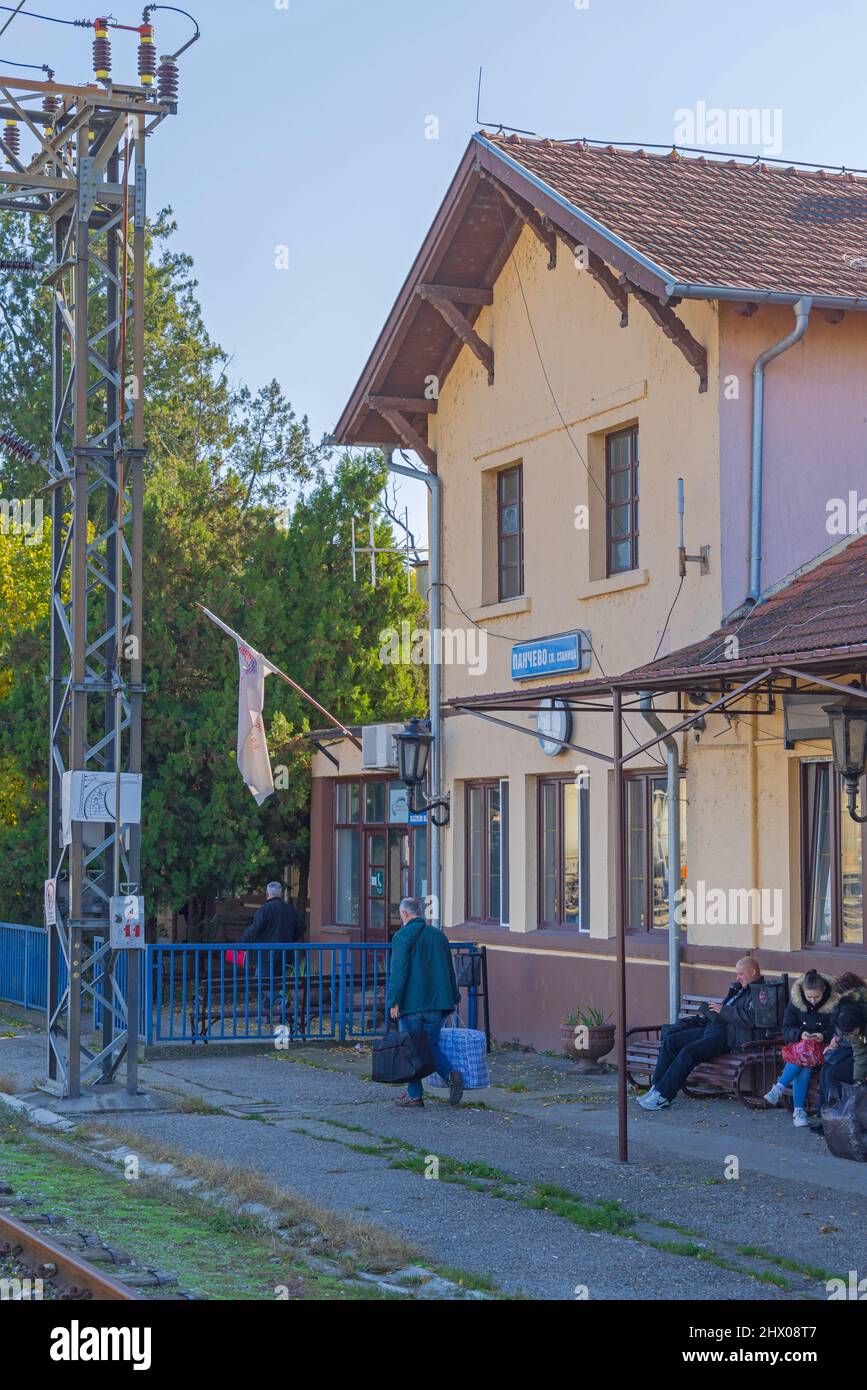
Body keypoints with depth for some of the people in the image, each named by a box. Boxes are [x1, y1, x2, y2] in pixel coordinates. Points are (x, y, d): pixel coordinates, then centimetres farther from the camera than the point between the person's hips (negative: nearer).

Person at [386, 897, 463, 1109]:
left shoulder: (402, 936, -6)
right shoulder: (439, 935, 13)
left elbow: (398, 971, -14)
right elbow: (449, 970, 18)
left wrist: (394, 1001, -13)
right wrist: (453, 998, 24)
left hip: (411, 1004, -5)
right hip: (436, 1004, 5)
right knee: (432, 1046, 13)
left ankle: (414, 1096, 6)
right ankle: (451, 1075, -11)